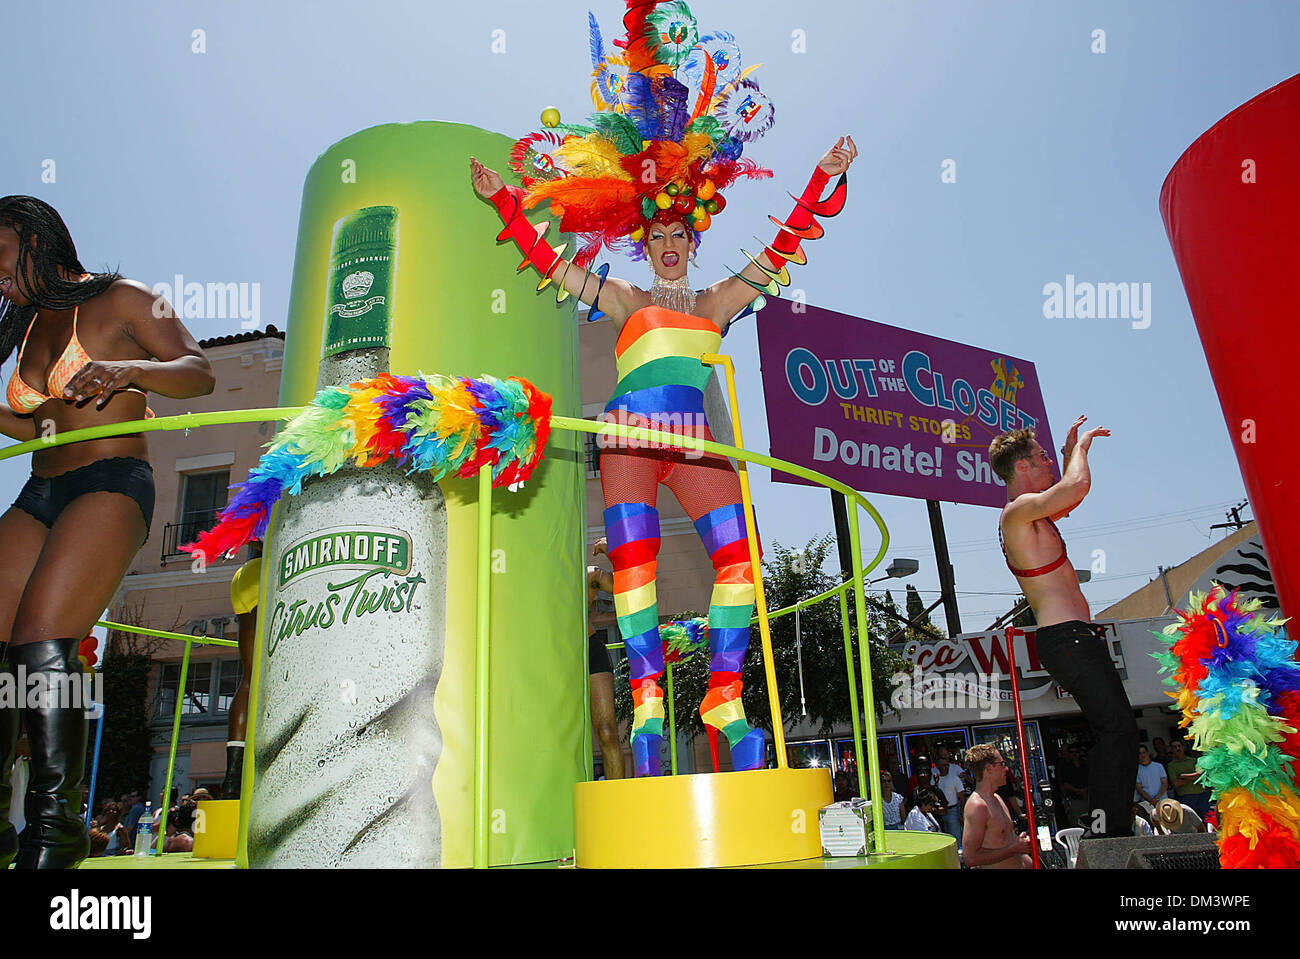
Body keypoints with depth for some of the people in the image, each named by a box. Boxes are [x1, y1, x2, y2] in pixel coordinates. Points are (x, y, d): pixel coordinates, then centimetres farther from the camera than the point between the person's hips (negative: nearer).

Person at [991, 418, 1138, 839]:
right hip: (1067, 636, -11)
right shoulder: (1018, 510, -12)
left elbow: (1067, 499, 38)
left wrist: (1071, 450, 29)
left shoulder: (1027, 514, 20)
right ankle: (1106, 828, -12)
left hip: (1071, 638, 11)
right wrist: (1080, 447, -7)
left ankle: (1103, 831, 16)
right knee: (1119, 727, -14)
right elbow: (1078, 486, -26)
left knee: (1113, 731, 12)